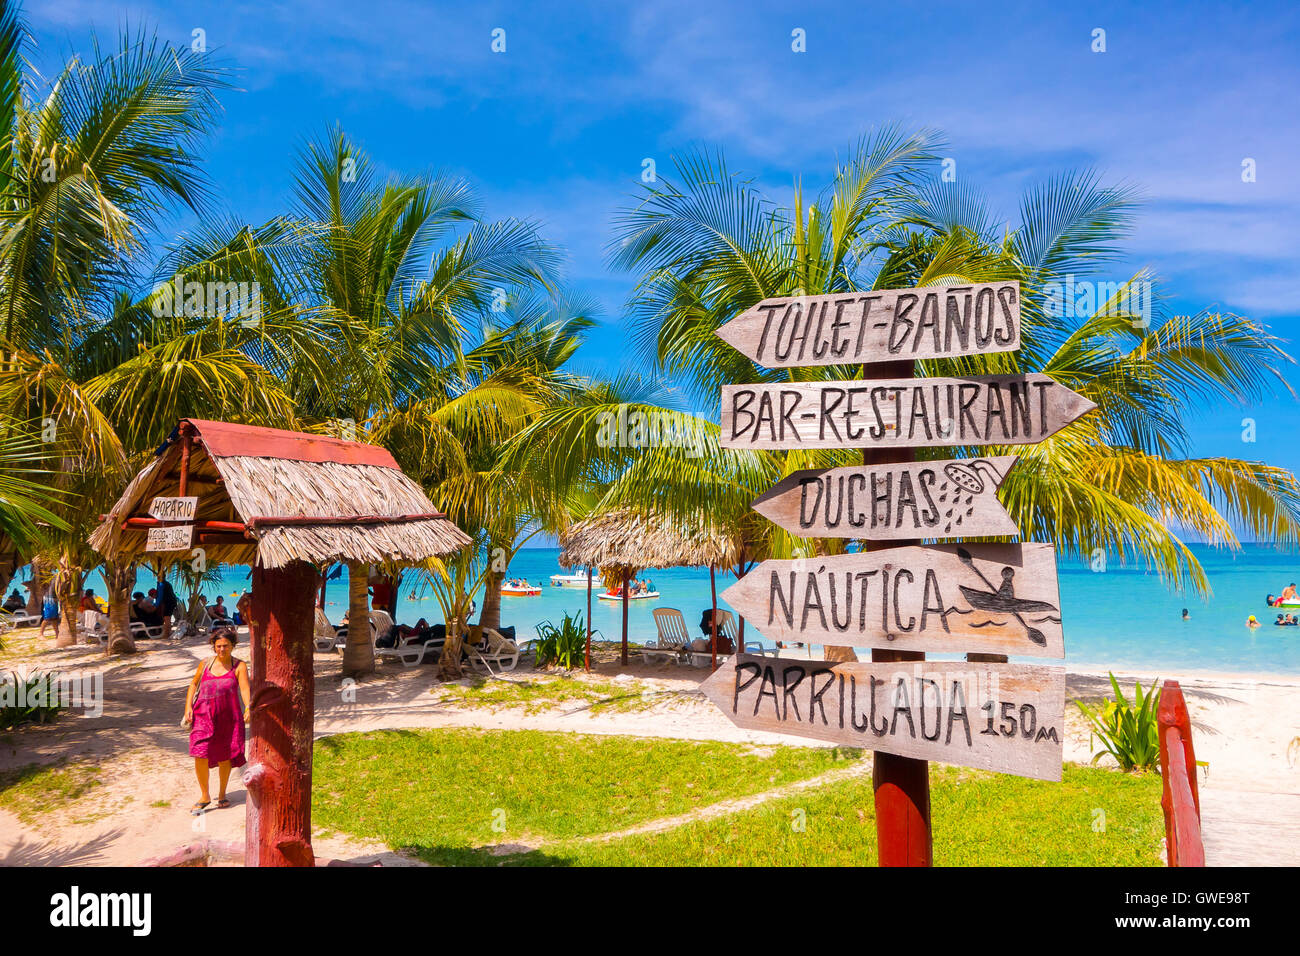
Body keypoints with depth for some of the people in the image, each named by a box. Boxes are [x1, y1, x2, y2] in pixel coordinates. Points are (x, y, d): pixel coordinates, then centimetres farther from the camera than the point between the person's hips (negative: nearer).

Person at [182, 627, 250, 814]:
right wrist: (188, 707, 7)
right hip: (204, 715, 1)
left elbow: (245, 688, -14)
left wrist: (248, 708, -31)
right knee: (200, 756, -9)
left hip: (228, 717, -1)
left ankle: (222, 794, 27)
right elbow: (194, 684, 19)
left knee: (225, 757, 7)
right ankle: (205, 797, 8)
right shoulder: (206, 663, 7)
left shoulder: (239, 666, -1)